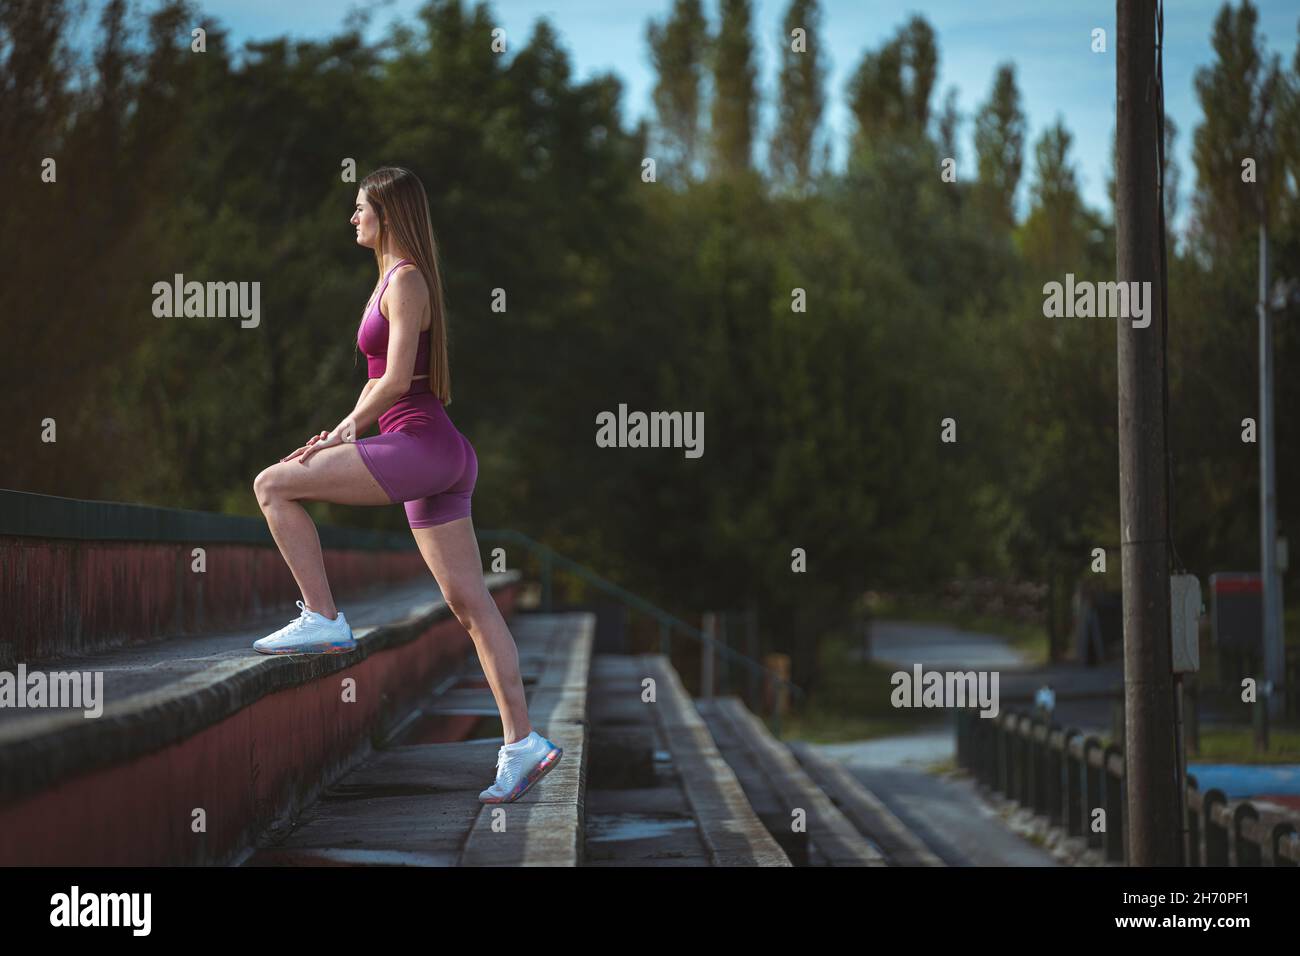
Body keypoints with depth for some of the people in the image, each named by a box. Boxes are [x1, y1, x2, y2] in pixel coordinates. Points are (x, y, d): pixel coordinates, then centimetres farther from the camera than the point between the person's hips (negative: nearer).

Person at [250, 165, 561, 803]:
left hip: (420, 447, -10)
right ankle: (522, 742, 4)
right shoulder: (393, 279, 21)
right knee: (469, 603, 6)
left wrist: (344, 432, -6)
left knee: (273, 485, -9)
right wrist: (344, 433, 15)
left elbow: (396, 379, -17)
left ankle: (323, 620, -7)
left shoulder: (405, 281, -8)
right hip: (440, 459, 10)